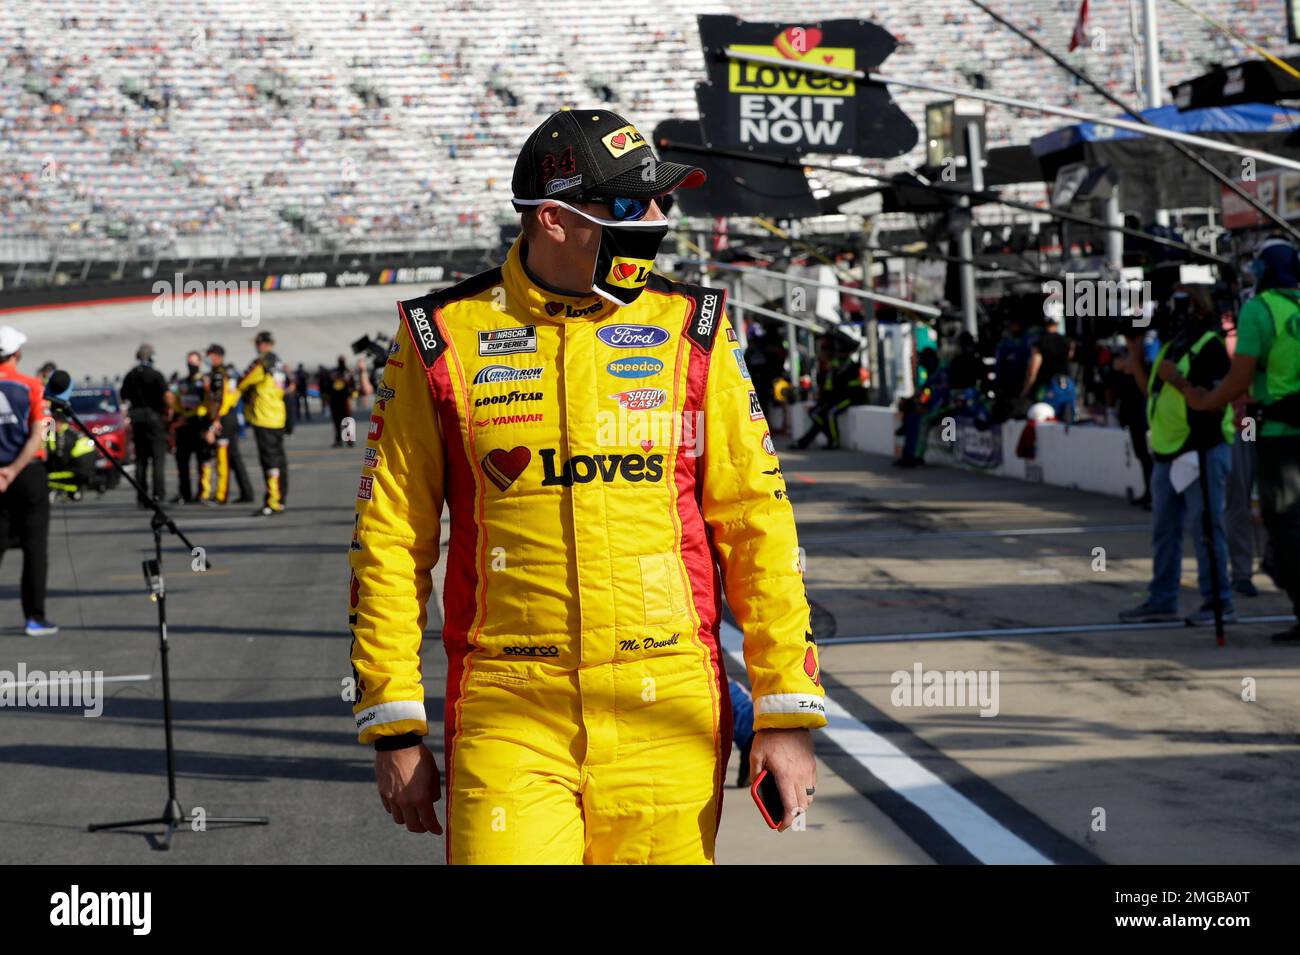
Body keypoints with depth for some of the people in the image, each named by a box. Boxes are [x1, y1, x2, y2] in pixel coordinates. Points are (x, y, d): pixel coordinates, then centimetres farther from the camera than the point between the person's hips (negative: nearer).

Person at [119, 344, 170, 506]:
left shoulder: (130, 376, 8)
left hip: (136, 419, 5)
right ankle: (158, 494, -13)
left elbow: (122, 396, 15)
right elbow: (167, 395, -19)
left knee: (141, 459, 9)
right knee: (158, 457, -3)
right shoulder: (155, 375, -9)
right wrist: (169, 409, -3)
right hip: (155, 417, -5)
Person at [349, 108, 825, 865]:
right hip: (510, 720, -1)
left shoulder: (691, 330, 6)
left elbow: (755, 520, 6)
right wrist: (396, 728, 2)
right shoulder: (445, 338, 2)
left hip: (670, 717, 2)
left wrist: (788, 714, 2)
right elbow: (391, 536, 6)